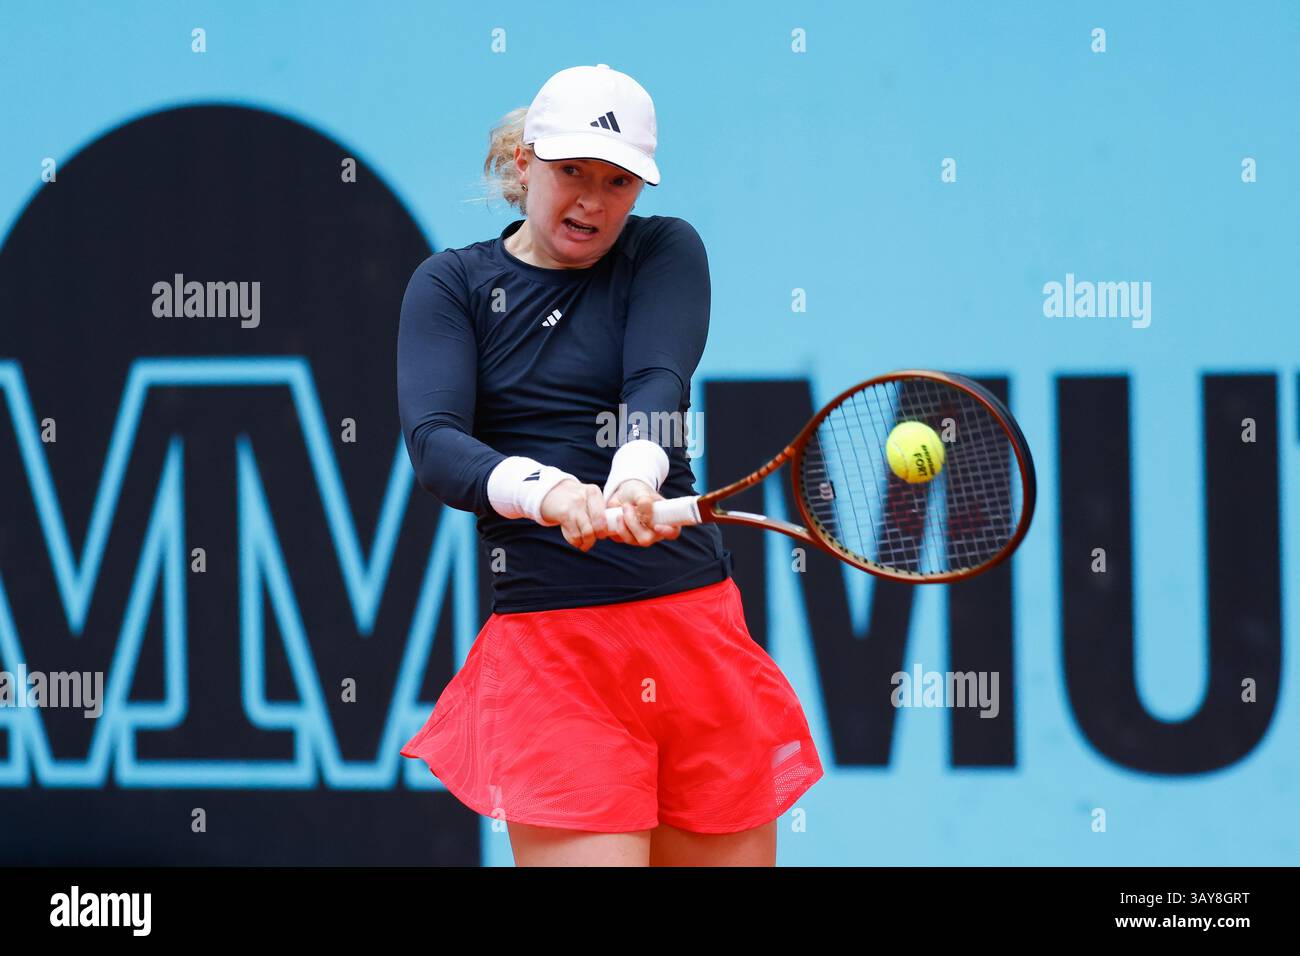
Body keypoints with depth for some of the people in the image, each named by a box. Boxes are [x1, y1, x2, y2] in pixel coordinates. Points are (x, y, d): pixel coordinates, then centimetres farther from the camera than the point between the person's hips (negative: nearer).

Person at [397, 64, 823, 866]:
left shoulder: (666, 251, 9)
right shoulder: (451, 286, 7)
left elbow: (658, 383, -11)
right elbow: (433, 444, -10)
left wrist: (637, 473, -34)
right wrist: (540, 489, -31)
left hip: (696, 622, 2)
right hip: (547, 643, -2)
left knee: (727, 855, 3)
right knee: (588, 851, -14)